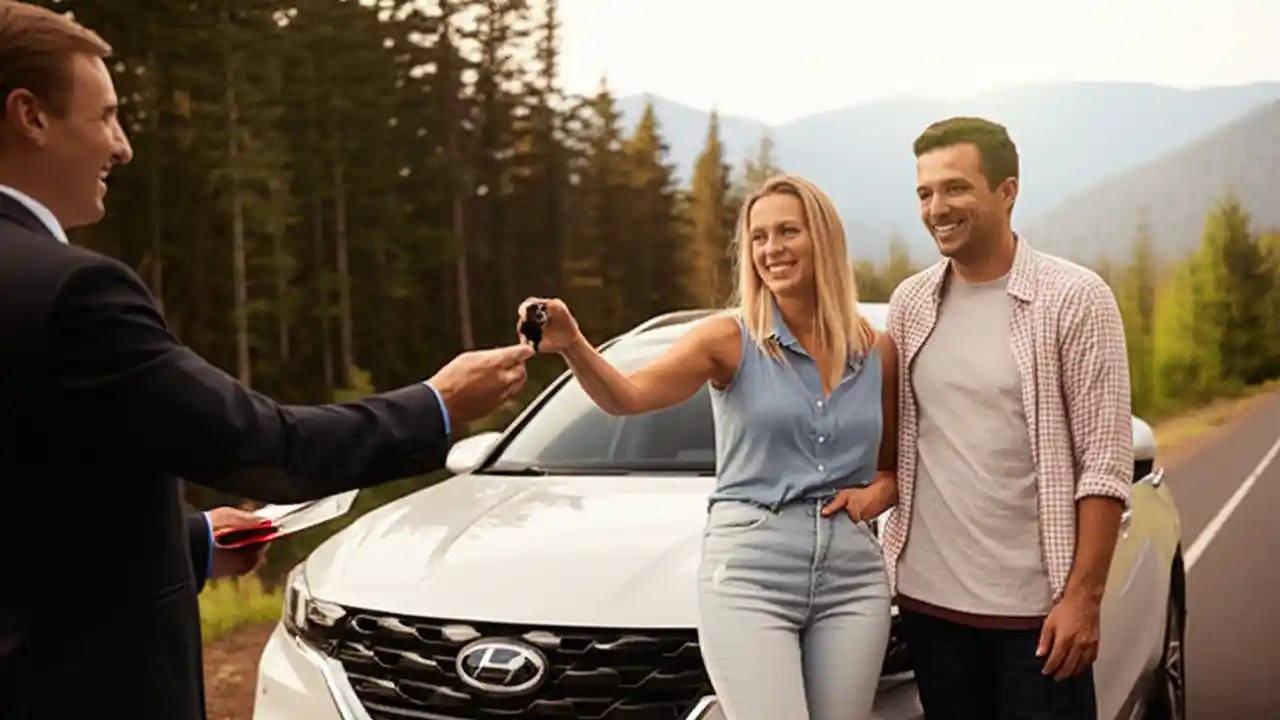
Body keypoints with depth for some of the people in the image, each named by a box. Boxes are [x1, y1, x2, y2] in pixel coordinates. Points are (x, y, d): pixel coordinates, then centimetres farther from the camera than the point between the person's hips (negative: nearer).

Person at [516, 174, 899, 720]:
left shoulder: (877, 352, 6)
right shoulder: (730, 338, -3)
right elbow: (628, 397, -19)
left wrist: (879, 489, -2)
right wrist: (572, 345, -38)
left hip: (851, 575, 4)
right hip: (748, 572, -3)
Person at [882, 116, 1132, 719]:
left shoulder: (1073, 297, -7)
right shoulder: (909, 302, 7)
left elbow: (1106, 461, -9)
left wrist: (1083, 596, -13)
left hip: (1035, 602, -4)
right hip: (928, 596, 4)